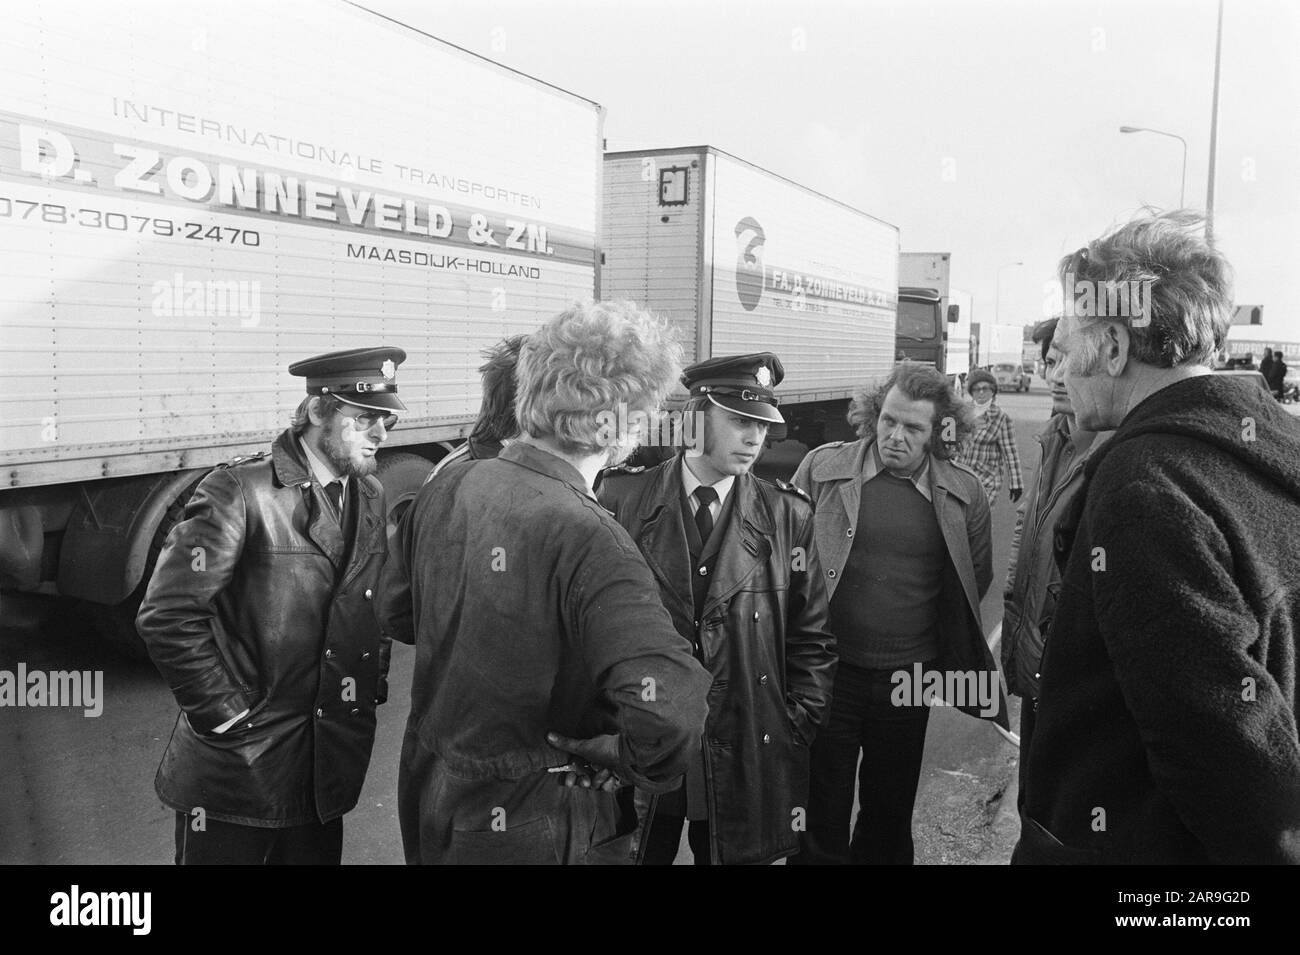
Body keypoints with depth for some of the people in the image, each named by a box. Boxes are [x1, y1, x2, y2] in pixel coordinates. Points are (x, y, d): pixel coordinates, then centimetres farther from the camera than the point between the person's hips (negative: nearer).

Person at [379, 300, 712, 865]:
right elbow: (670, 712, -38)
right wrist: (625, 762, -19)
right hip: (531, 831, -6)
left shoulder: (446, 488, -7)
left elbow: (395, 614, 8)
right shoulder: (586, 540, -28)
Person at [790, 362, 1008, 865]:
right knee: (820, 818, 8)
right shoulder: (822, 467, -5)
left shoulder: (964, 493, -2)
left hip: (911, 678, 2)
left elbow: (976, 580, 12)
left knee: (891, 815, 18)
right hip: (827, 671, -1)